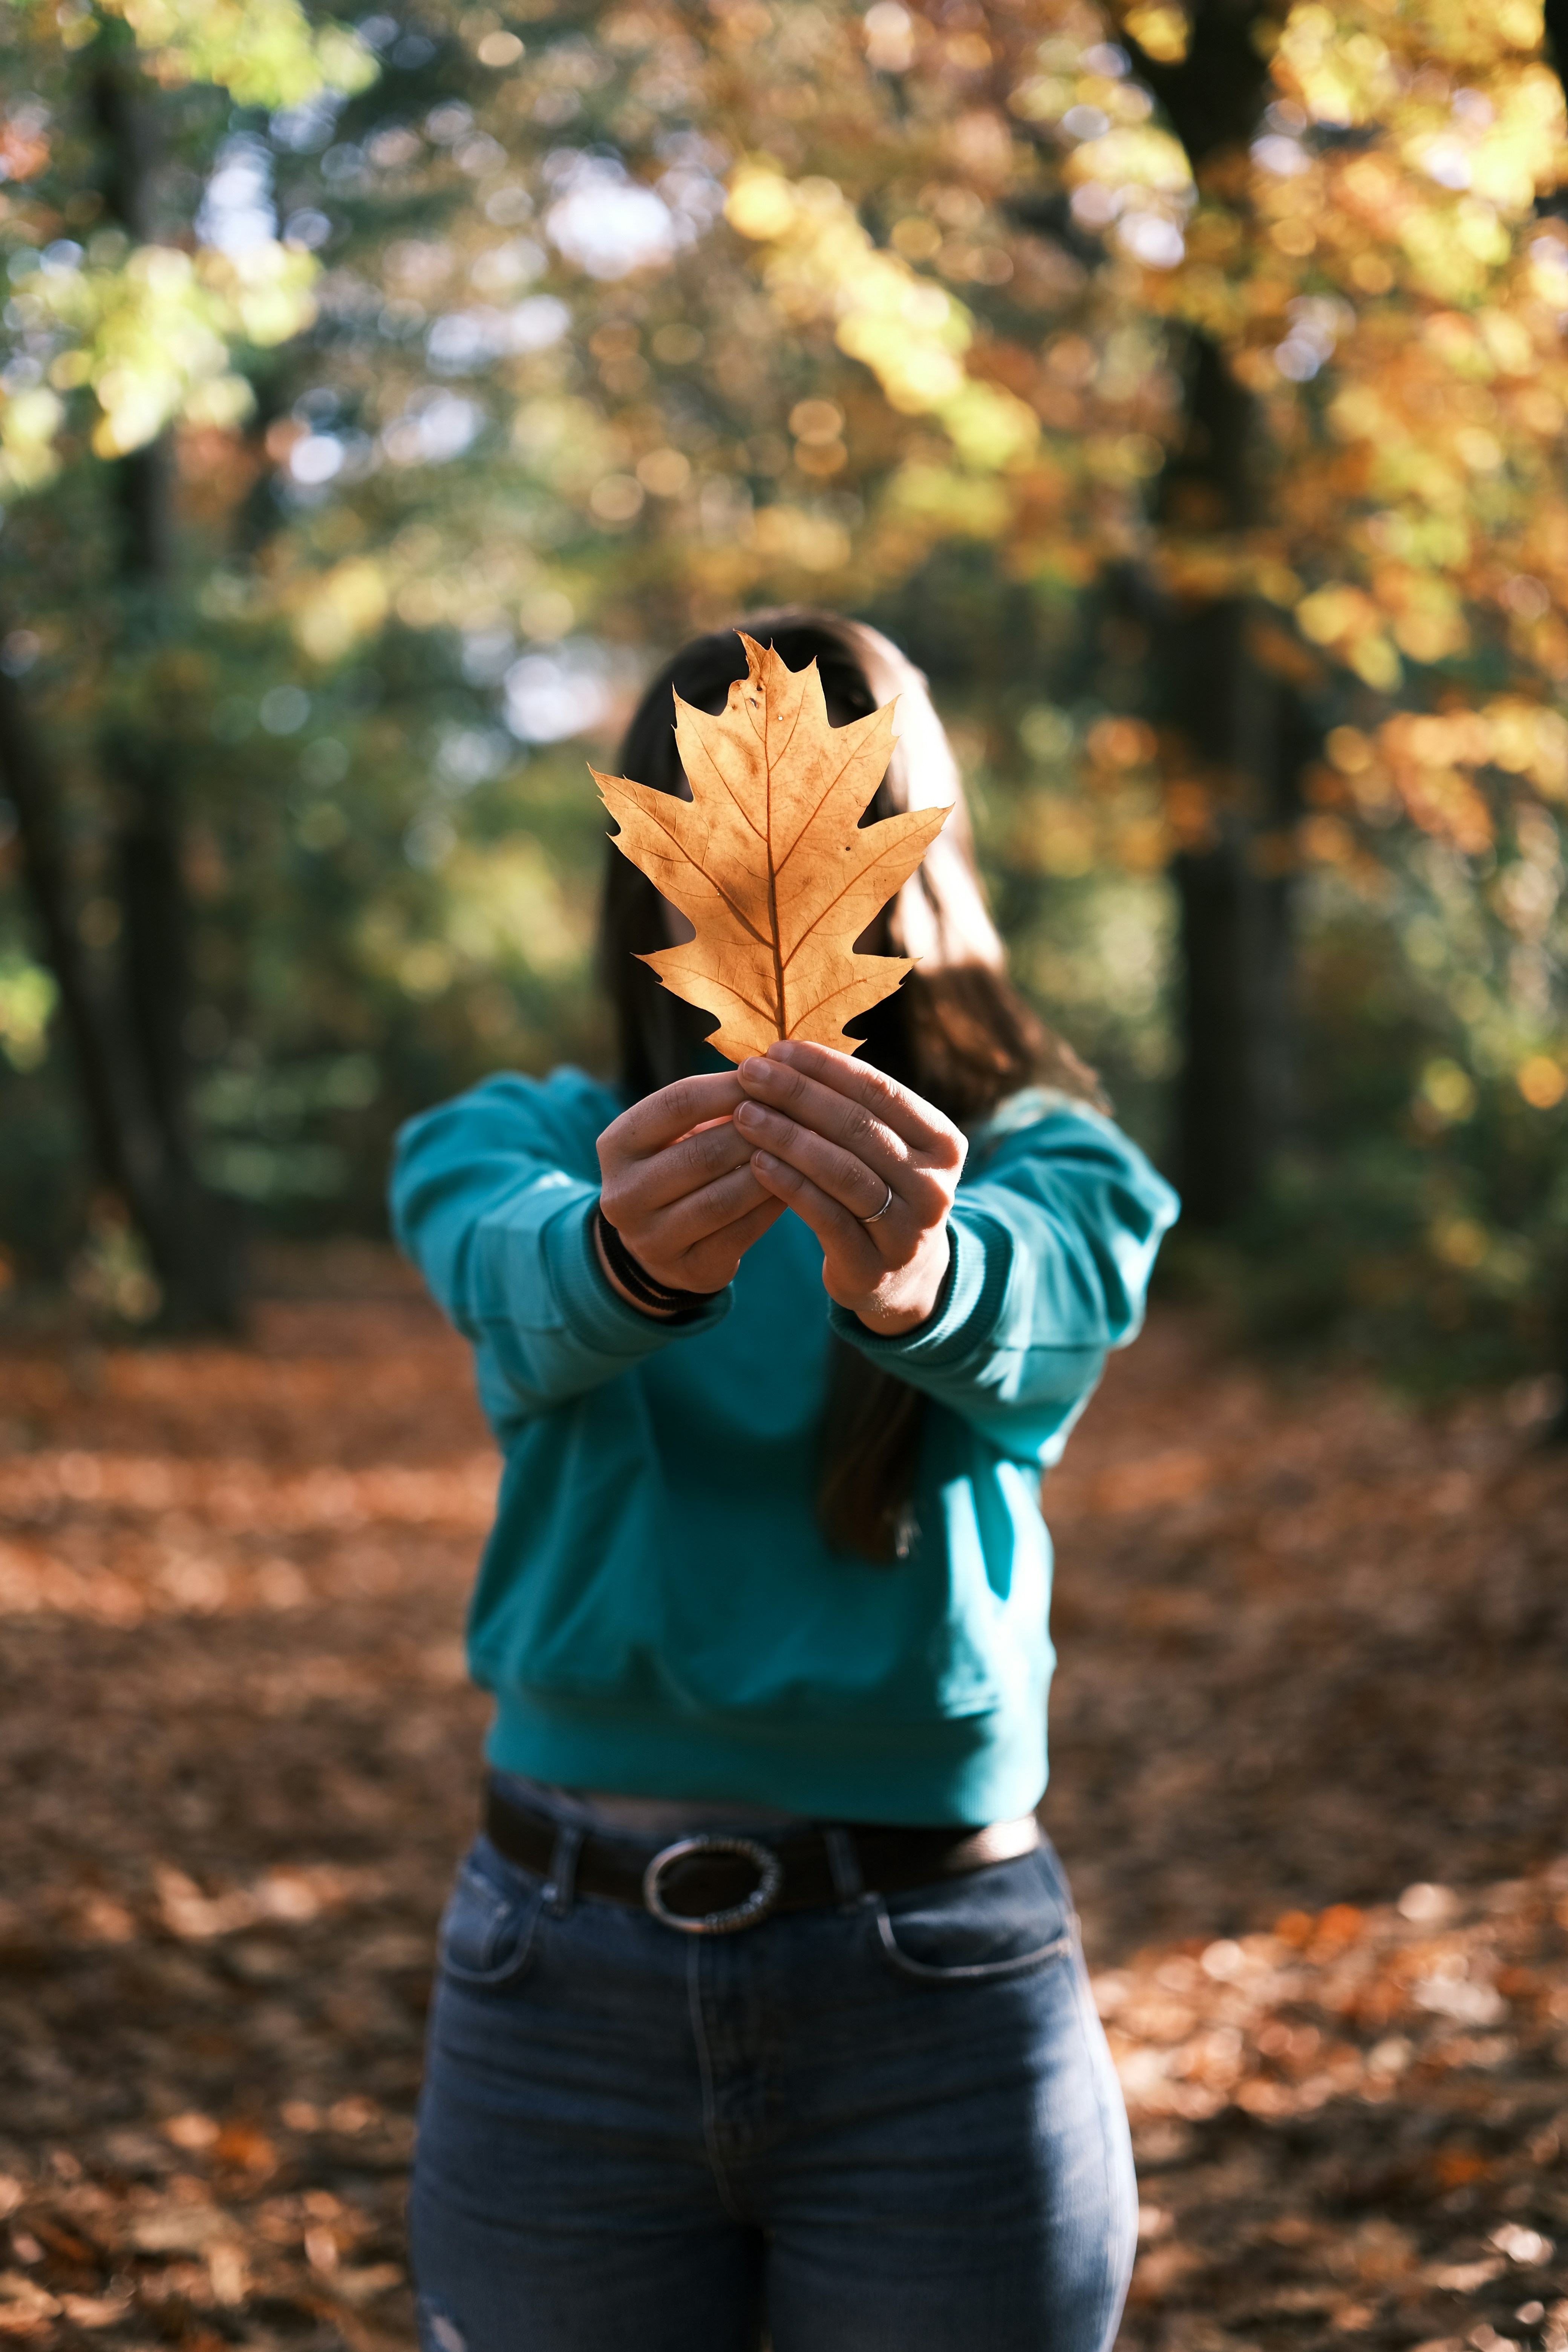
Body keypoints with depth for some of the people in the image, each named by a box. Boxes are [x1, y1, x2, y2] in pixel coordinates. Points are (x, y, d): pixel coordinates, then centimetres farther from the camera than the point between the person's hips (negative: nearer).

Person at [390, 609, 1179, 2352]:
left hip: (938, 2004, -1)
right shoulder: (512, 1147, 5)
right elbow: (522, 1289, -19)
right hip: (565, 1975, 1)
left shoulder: (1037, 1166, 0)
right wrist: (635, 1252, -42)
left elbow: (1026, 1313, -23)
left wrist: (914, 1270, -47)